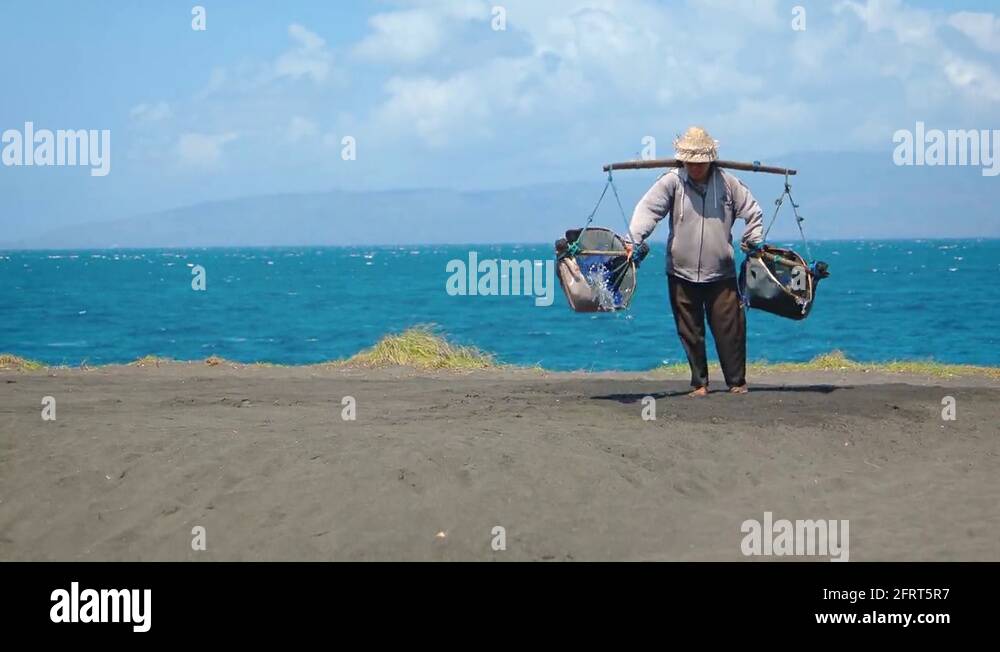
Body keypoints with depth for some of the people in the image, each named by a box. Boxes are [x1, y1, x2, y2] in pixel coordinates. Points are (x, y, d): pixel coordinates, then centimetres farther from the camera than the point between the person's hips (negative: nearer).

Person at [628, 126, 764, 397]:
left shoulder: (727, 183, 2)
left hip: (720, 273, 0)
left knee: (730, 328, -3)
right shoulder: (672, 182, -3)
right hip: (681, 272, 0)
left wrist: (753, 245, 8)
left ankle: (737, 382, 9)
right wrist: (634, 240, -27)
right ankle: (699, 384, 16)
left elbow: (753, 213, 12)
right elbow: (647, 209, -13)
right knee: (690, 332, 6)